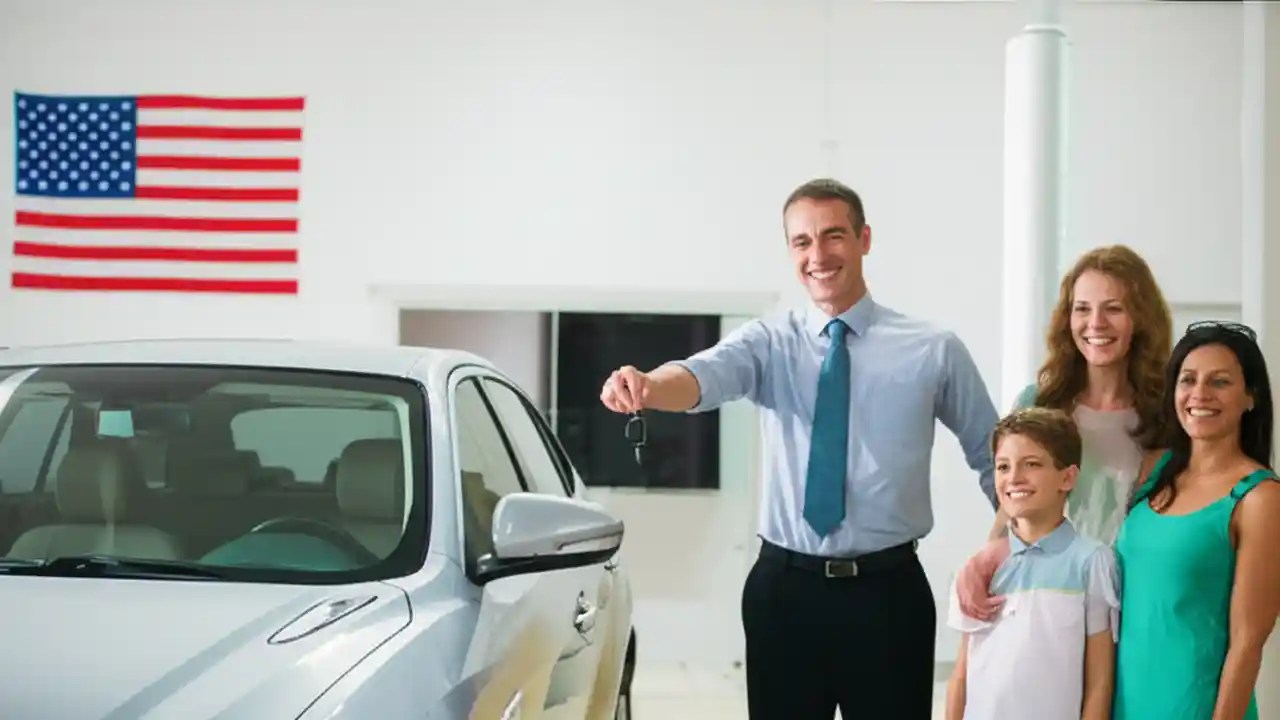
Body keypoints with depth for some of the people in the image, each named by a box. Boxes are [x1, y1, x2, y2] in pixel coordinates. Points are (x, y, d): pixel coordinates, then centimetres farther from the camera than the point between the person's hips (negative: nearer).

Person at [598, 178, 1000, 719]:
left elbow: (994, 455, 10)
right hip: (784, 588, 1)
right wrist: (646, 385, -42)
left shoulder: (933, 350, 1)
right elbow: (706, 375, -20)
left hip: (888, 591, -1)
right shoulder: (769, 342, 1)